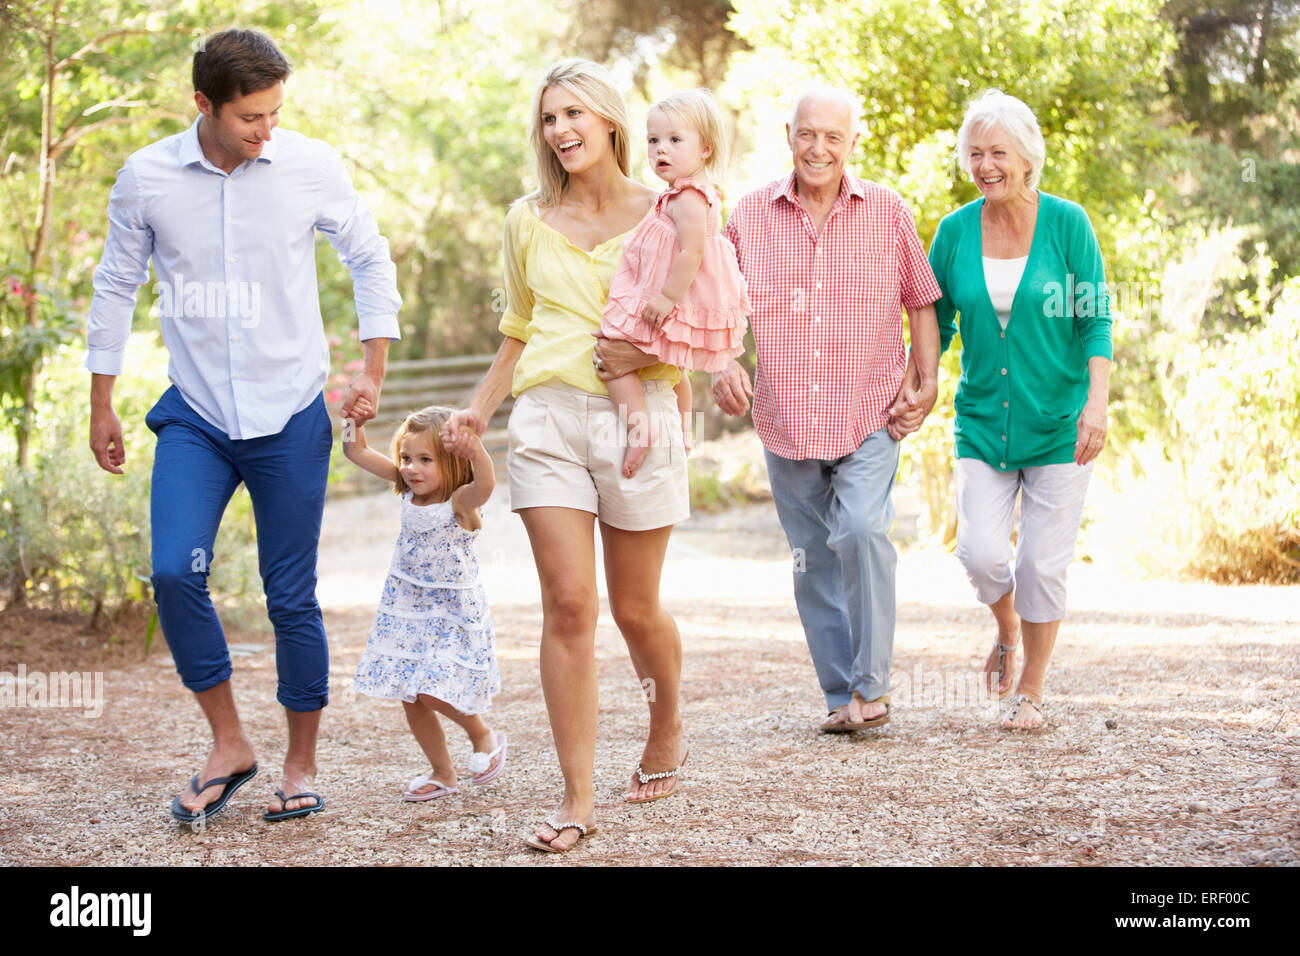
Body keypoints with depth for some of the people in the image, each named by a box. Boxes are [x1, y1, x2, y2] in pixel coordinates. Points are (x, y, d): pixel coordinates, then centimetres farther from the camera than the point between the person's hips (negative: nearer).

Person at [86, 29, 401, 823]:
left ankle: (302, 765, 19)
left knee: (292, 599, 2)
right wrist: (101, 405, 10)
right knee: (175, 574, -16)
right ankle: (229, 745, 2)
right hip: (195, 417, 1)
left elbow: (371, 258, 8)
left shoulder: (312, 168, -6)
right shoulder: (147, 178, -4)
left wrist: (373, 370, 3)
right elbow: (116, 288, 9)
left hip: (290, 415, -1)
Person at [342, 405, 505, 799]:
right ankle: (442, 773, 24)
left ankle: (484, 736, 12)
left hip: (452, 614, -7)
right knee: (411, 699, 8)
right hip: (407, 610, 7)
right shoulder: (409, 490, 0)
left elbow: (485, 485, -42)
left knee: (432, 692, -16)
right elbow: (357, 452, 5)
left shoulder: (460, 501, -18)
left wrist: (474, 446, -59)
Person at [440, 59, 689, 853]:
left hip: (639, 417, -2)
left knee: (636, 608, 7)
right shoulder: (529, 221, 12)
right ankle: (579, 798, -5)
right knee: (568, 606, -8)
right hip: (548, 420, 2)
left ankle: (668, 728, 37)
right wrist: (479, 413, 15)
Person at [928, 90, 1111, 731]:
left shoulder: (1066, 223, -7)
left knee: (1043, 561, 1)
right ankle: (1007, 631, 25)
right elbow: (934, 327, 8)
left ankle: (1031, 691, 19)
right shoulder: (956, 231, 0)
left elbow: (1095, 322, -7)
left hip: (1057, 422, -2)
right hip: (982, 419, 2)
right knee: (980, 552, -9)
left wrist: (1097, 402, -19)